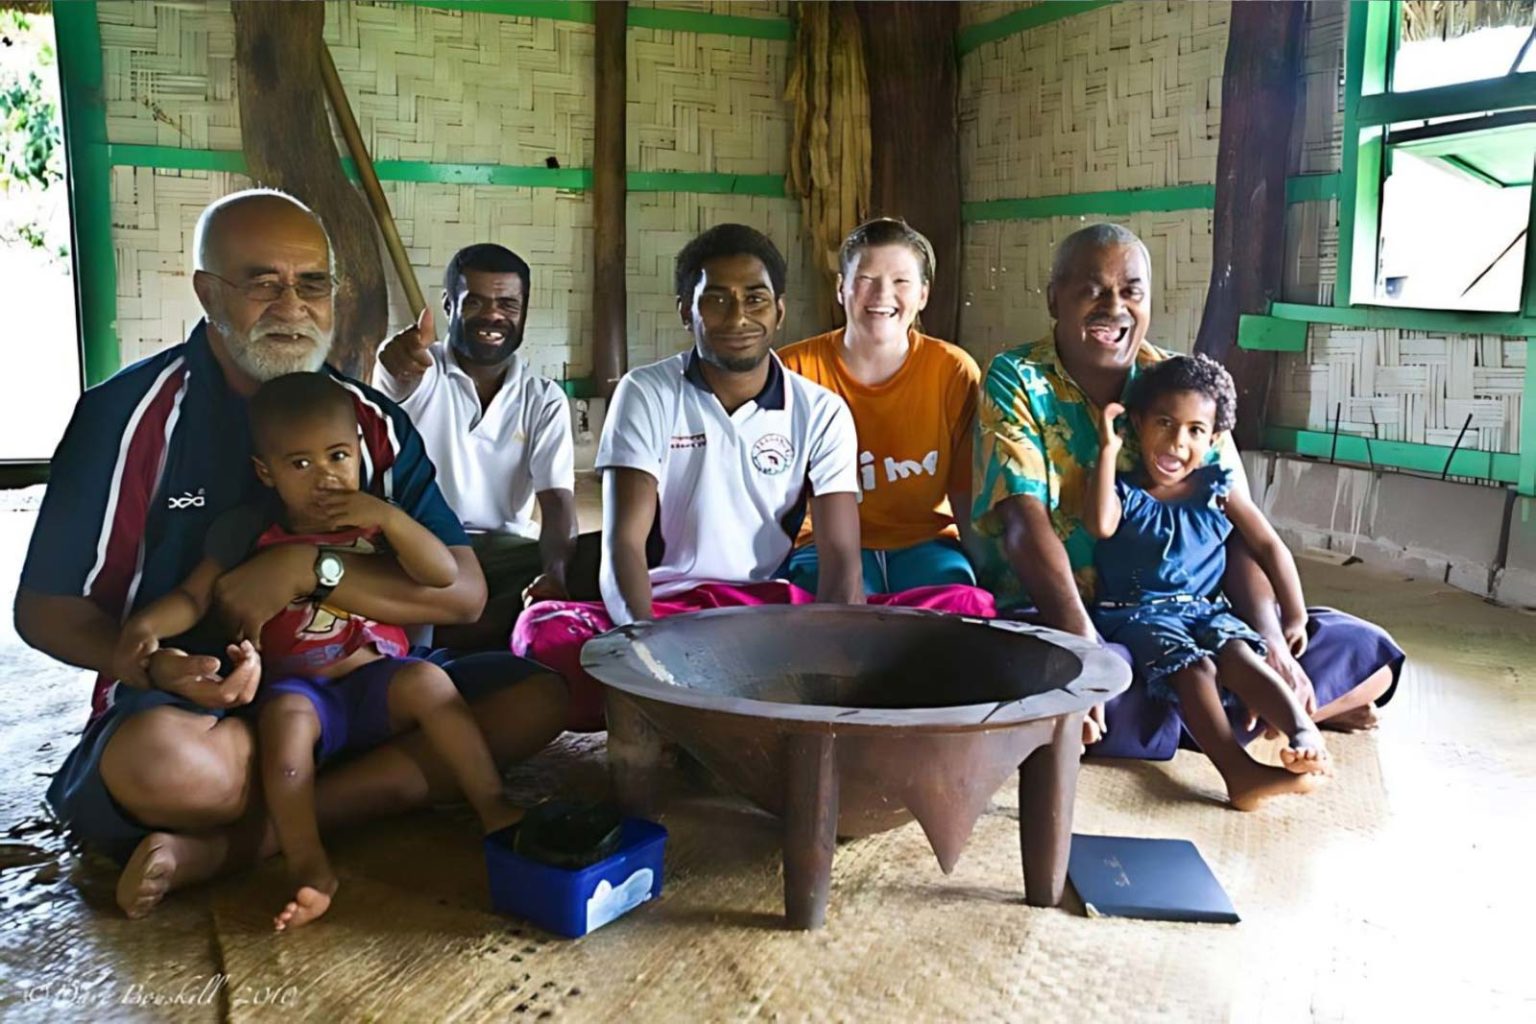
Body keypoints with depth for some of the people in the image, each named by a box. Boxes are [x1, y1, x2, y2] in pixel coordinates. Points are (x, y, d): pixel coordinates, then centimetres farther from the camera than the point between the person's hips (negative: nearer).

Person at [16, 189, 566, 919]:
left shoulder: (374, 422, 2)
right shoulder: (134, 413, -6)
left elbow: (464, 593, -5)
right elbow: (43, 608, -2)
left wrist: (309, 567, -20)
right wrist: (157, 667, -24)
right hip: (197, 707, -4)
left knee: (535, 697, -17)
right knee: (164, 762, -39)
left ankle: (237, 841, -20)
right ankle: (359, 791, -7)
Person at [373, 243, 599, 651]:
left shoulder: (545, 399, 7)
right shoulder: (418, 374, 3)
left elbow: (557, 501, -4)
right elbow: (397, 383, -24)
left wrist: (554, 572, -26)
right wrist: (398, 359, -51)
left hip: (506, 550, 3)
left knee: (608, 554, -27)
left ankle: (443, 636, -32)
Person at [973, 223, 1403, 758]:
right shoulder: (1015, 382, -6)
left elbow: (1241, 527, -1)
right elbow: (1027, 523, -19)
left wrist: (1269, 639, -20)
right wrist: (1084, 647, -34)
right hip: (1052, 613, -3)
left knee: (1363, 652, -8)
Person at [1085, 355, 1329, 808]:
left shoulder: (1218, 490, 11)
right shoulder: (1124, 490, 3)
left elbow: (1270, 548, 13)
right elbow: (1100, 526, -20)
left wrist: (1295, 617, 4)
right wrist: (1107, 450, -15)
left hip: (1204, 609, 3)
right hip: (1136, 613, -3)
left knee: (1239, 652, -30)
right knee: (1192, 666, -31)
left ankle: (1302, 729, -46)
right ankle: (1239, 772, -47)